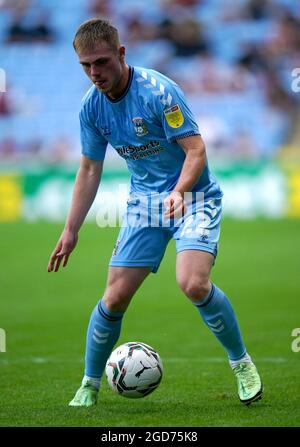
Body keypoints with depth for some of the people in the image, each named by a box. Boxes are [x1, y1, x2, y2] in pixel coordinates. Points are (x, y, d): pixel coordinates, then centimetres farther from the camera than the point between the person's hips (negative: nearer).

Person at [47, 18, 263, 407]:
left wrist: (179, 191, -39)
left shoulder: (157, 91, -21)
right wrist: (70, 232, 9)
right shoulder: (92, 106, -2)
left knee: (193, 284, -26)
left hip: (193, 196, -5)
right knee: (115, 297, -2)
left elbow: (196, 149, -21)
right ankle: (89, 385, 16)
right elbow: (90, 170, 10)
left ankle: (242, 363, -4)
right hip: (144, 200, 5)